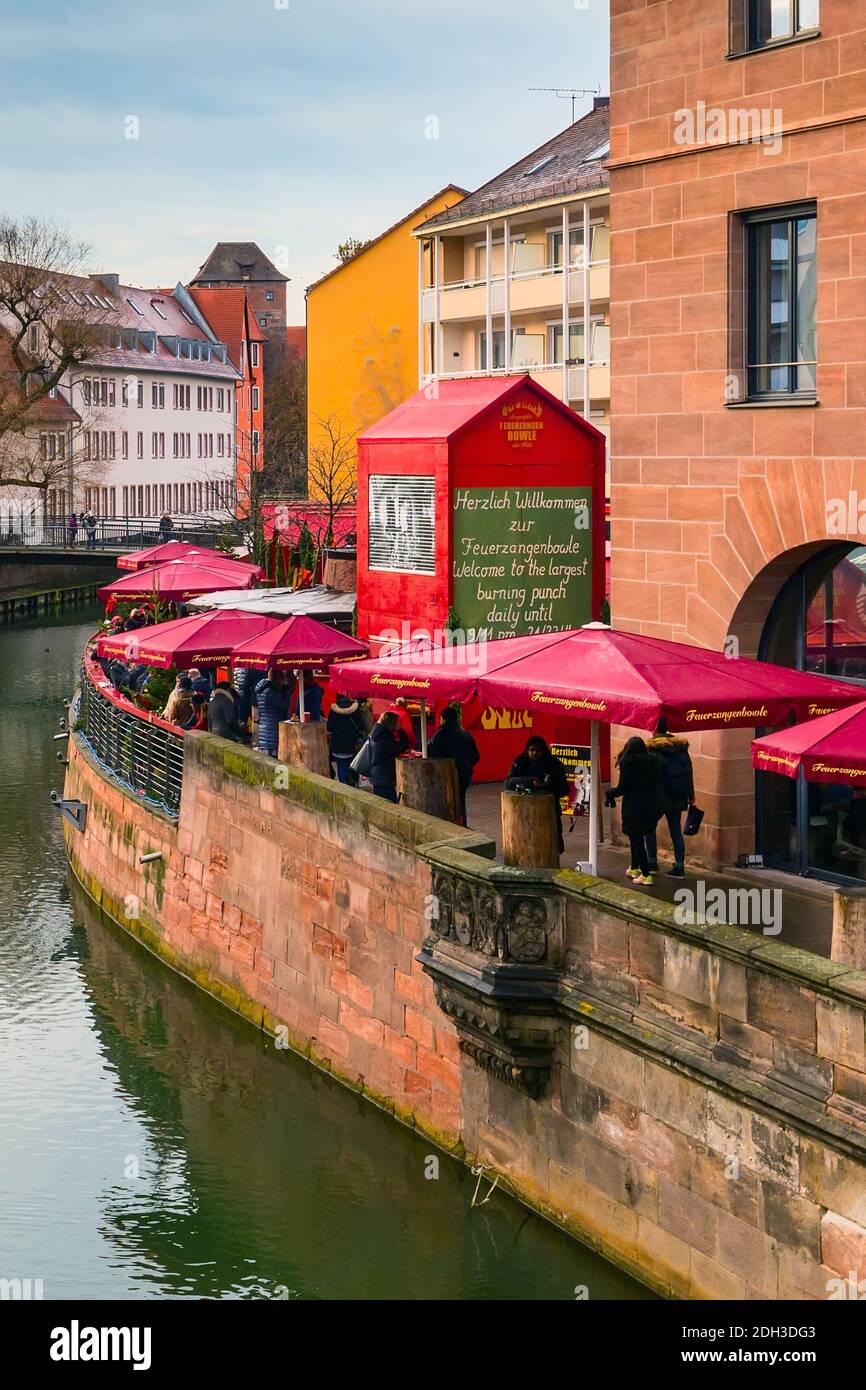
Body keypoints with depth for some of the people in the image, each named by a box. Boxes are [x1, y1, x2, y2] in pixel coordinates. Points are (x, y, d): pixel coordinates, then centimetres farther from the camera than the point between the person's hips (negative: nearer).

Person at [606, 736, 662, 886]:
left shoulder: (627, 762, -11)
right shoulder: (651, 762, 6)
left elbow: (622, 788, -14)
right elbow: (655, 784, 11)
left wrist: (610, 793, 5)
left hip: (634, 807, -6)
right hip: (651, 806, 6)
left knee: (636, 840, 1)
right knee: (638, 838, 22)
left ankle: (646, 875, -4)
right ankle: (634, 868, 33)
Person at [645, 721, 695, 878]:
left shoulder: (652, 749, -11)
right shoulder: (681, 747, 6)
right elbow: (689, 772, 9)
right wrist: (691, 796, 15)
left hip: (658, 796, -5)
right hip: (678, 797, 5)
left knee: (650, 828, 12)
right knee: (676, 831, 8)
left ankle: (652, 862, 11)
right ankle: (679, 867, 5)